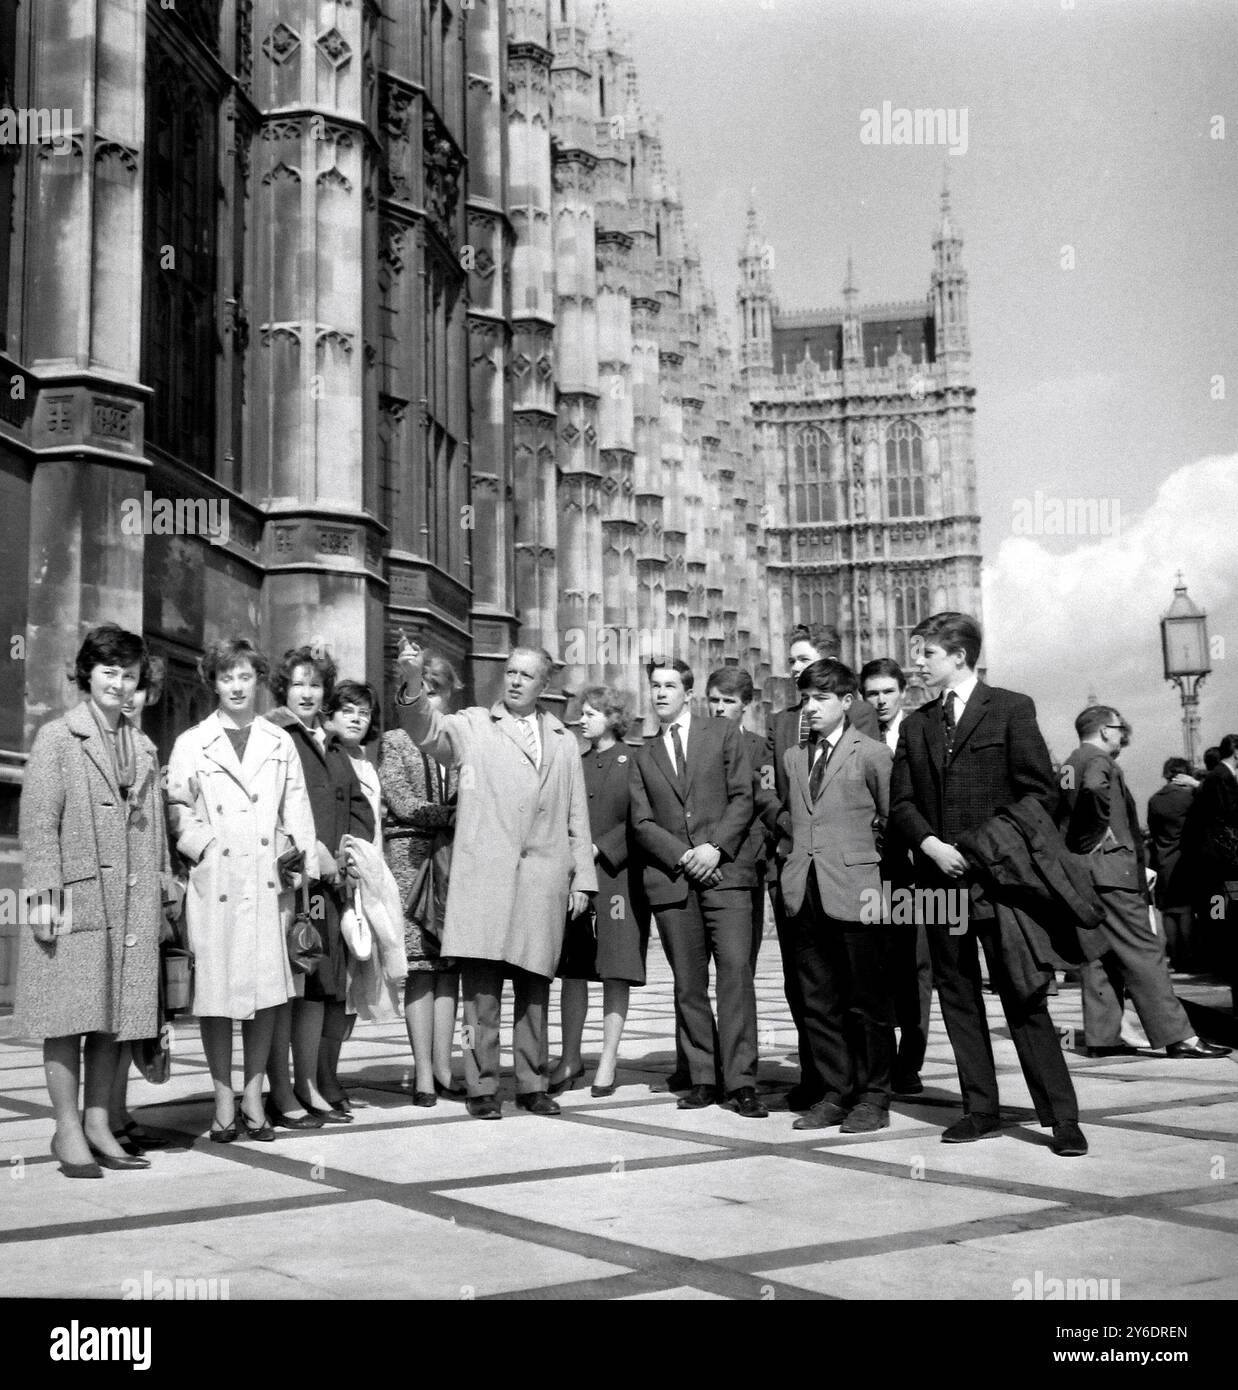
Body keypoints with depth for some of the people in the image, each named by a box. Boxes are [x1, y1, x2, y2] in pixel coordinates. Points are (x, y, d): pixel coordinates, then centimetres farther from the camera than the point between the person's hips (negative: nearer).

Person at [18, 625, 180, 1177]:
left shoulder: (143, 747, 17)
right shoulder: (56, 738, 2)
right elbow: (37, 822, -4)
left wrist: (163, 897, 13)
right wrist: (45, 894, -12)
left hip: (132, 904, 5)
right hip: (76, 898, -5)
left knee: (116, 1015, 6)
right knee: (70, 1015, -2)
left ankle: (98, 1125, 14)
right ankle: (68, 1129, 5)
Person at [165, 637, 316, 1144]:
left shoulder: (280, 743, 16)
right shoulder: (191, 744, 9)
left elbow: (296, 805, 14)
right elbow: (176, 810, 6)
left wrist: (300, 849, -2)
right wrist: (204, 845, -8)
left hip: (268, 880, 2)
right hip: (214, 880, -2)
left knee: (268, 988, 1)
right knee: (216, 988, -2)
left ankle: (254, 1095, 11)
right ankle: (224, 1102, 8)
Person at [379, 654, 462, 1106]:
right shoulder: (395, 740, 8)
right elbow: (402, 803, -2)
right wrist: (454, 815, -6)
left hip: (455, 860, 3)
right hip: (410, 856, -2)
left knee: (448, 966, 2)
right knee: (420, 967, -5)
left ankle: (442, 1066, 8)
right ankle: (423, 1073, -1)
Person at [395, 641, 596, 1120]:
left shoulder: (563, 742, 20)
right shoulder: (472, 725, 10)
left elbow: (577, 816, 20)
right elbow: (428, 731, -10)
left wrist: (583, 877, 12)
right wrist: (413, 683, -28)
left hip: (543, 878, 3)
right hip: (484, 874, -3)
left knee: (535, 987, 6)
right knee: (481, 985, -5)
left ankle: (532, 1084, 16)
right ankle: (482, 1087, 1)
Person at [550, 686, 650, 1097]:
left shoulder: (633, 763, -1)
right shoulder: (574, 764, 15)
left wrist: (599, 849, -13)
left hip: (616, 876, -4)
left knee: (615, 972, -1)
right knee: (572, 971, 5)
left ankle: (607, 1061, 5)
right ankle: (570, 1058, 12)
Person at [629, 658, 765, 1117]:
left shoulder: (724, 734, 12)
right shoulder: (643, 757, 17)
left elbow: (743, 798, 4)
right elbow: (641, 822, 8)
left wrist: (715, 847, -10)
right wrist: (682, 856, -7)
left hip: (725, 871, -2)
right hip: (670, 879, 2)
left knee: (735, 971, -12)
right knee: (688, 983, 2)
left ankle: (740, 1083, -11)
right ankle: (703, 1080, 8)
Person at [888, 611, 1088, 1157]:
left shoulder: (1011, 709, 1)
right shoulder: (915, 725, 15)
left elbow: (1041, 793, -4)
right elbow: (901, 803, 10)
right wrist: (931, 845, -8)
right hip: (940, 880, 5)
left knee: (1024, 1000, -5)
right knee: (958, 998, 7)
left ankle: (1061, 1116, 0)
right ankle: (980, 1110, 15)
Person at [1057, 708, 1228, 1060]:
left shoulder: (1067, 767, 19)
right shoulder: (1099, 760, -9)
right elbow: (1094, 788, -31)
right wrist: (1099, 830, -19)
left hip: (1079, 873, 9)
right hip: (1109, 869, -9)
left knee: (1099, 957, 10)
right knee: (1143, 952, -9)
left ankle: (1102, 1038, 10)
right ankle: (1177, 1037, -10)